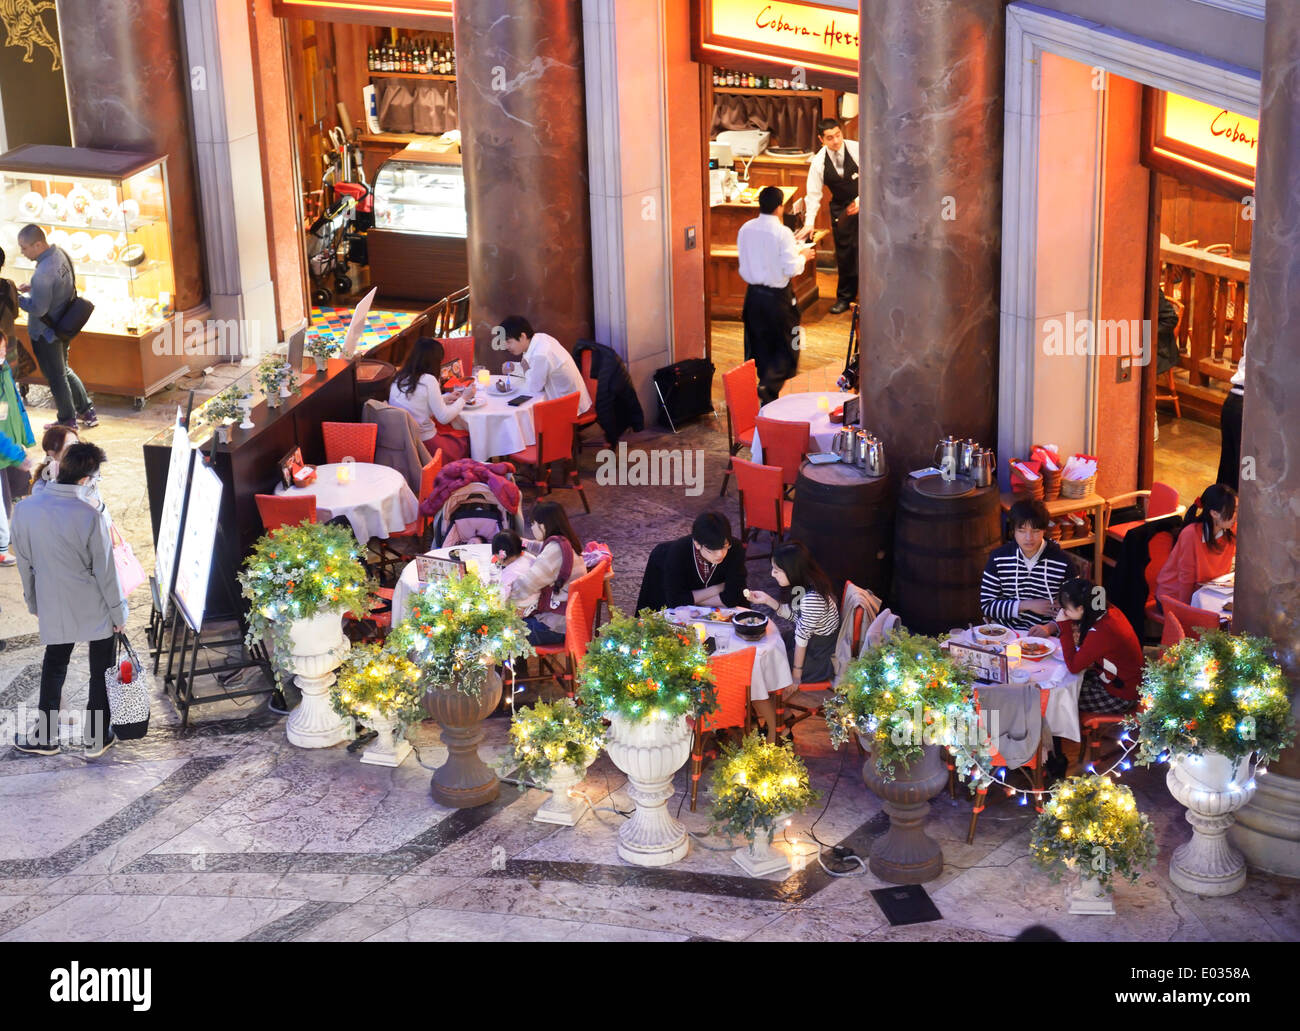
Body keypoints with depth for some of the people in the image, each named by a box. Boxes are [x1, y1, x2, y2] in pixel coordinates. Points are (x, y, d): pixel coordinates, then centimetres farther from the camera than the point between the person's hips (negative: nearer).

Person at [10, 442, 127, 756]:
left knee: (54, 666, 20)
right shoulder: (91, 517, -22)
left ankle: (46, 737, 28)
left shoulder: (24, 509, -9)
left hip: (54, 608, 3)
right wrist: (118, 613, -2)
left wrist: (33, 602, 17)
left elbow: (24, 563, 3)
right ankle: (96, 739, 23)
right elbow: (105, 572, -15)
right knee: (101, 671, 13)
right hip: (96, 610, -3)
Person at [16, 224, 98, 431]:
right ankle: (87, 412, 33)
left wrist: (17, 298, -13)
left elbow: (38, 309, -27)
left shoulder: (43, 274, -33)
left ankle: (68, 421, 25)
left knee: (55, 376, 10)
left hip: (45, 333, -9)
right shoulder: (60, 253, -5)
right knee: (64, 370, 25)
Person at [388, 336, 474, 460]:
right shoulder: (428, 380, -18)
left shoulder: (399, 377, 2)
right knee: (467, 438, 16)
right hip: (425, 443, -7)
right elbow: (443, 418, -12)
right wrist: (464, 398, 2)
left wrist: (446, 398, 23)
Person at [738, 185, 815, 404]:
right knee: (786, 347, 8)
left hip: (754, 294, 6)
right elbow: (791, 269, -18)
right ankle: (769, 384, -12)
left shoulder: (745, 229, -1)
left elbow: (744, 263, 7)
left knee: (760, 346, 15)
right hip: (777, 296, -5)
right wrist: (803, 256, 2)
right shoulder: (782, 233, -19)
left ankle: (768, 398, 23)